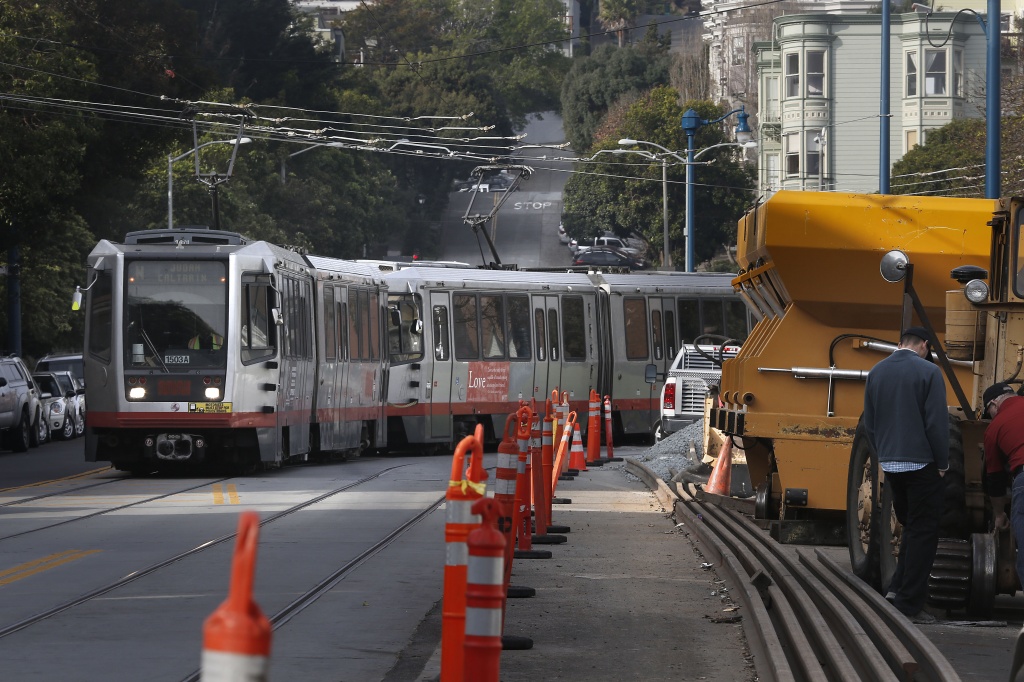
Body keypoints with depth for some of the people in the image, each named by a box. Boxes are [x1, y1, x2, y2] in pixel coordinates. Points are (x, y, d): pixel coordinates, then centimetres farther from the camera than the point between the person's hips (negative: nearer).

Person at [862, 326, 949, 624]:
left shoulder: (877, 372, 7)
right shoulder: (928, 372, -11)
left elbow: (869, 422, 12)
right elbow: (937, 422, -13)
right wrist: (942, 463, -3)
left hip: (890, 463, 6)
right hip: (921, 463, -6)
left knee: (910, 527, 20)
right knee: (923, 532, 1)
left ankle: (898, 588, 10)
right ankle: (910, 602, -1)